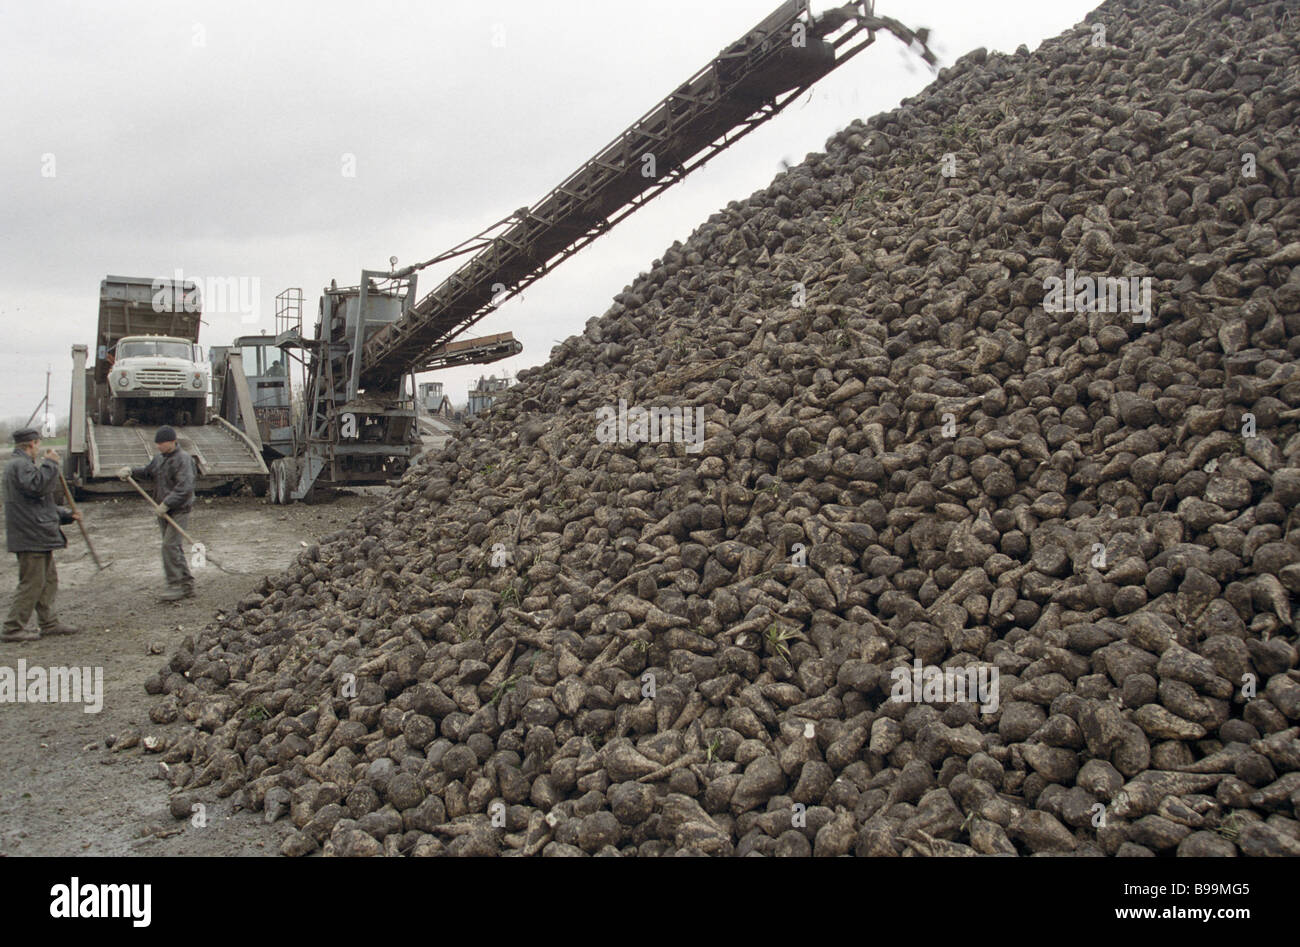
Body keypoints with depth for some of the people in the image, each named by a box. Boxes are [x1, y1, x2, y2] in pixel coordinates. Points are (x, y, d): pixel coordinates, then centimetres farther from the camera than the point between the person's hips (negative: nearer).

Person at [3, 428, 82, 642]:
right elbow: (39, 486, -28)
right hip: (30, 537, -11)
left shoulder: (24, 464, 22)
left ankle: (48, 623, 21)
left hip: (39, 537, 11)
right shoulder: (19, 465, -13)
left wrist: (66, 514, 23)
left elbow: (41, 501, 27)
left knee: (49, 580, 14)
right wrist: (50, 464, -17)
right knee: (32, 583, -8)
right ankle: (12, 628, -3)